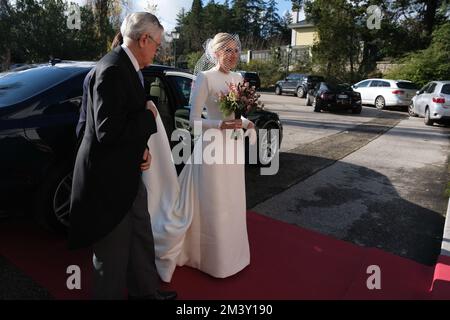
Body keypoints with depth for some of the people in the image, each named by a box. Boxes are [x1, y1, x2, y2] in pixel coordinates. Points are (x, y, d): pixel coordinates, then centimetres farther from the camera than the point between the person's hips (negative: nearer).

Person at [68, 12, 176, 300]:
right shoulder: (113, 71, -21)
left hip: (128, 174, 10)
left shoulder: (126, 68, 9)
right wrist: (149, 116, -14)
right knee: (114, 255, 8)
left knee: (142, 238, 23)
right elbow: (108, 132, -28)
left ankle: (146, 291, 43)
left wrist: (144, 147, -1)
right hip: (109, 179, -10)